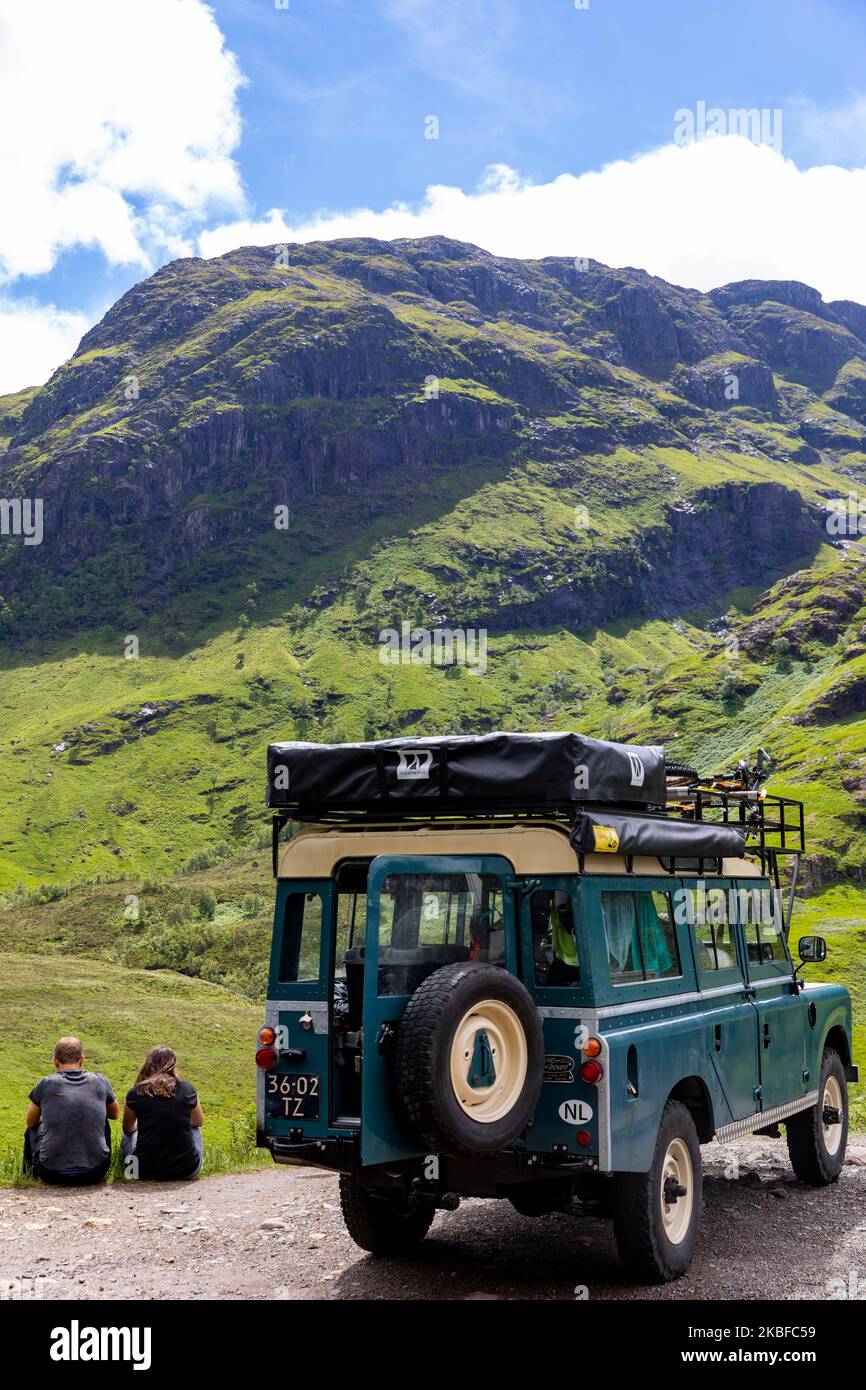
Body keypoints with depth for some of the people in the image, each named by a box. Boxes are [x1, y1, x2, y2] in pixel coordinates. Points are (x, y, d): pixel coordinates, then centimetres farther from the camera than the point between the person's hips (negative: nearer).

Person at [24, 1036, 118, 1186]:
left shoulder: (46, 1084, -1)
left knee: (33, 1129, 30)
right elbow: (115, 1114, 22)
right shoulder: (100, 1081, 2)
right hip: (95, 1173, 1)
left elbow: (31, 1122, 18)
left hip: (52, 1174, -1)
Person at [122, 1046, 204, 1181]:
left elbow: (128, 1129, 16)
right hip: (187, 1170, 0)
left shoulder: (135, 1094, -4)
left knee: (128, 1135, 30)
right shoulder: (187, 1090, -2)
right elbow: (199, 1122, 17)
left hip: (146, 1170, 0)